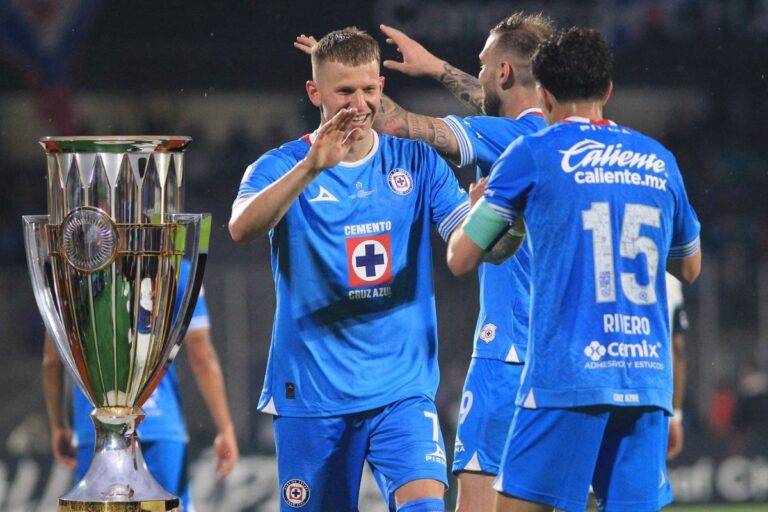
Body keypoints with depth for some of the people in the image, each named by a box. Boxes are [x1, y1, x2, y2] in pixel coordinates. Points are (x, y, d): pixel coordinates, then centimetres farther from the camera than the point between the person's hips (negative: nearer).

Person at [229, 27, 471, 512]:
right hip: (311, 391, -1)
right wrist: (310, 167, -38)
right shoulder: (282, 166, -2)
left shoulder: (417, 162, 5)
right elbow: (242, 228, -23)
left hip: (403, 386, 1)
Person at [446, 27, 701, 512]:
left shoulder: (532, 154, 1)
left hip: (567, 375, -4)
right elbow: (690, 267, 27)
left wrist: (476, 204, 25)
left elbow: (461, 258, 5)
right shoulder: (659, 161, 13)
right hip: (649, 377, 4)